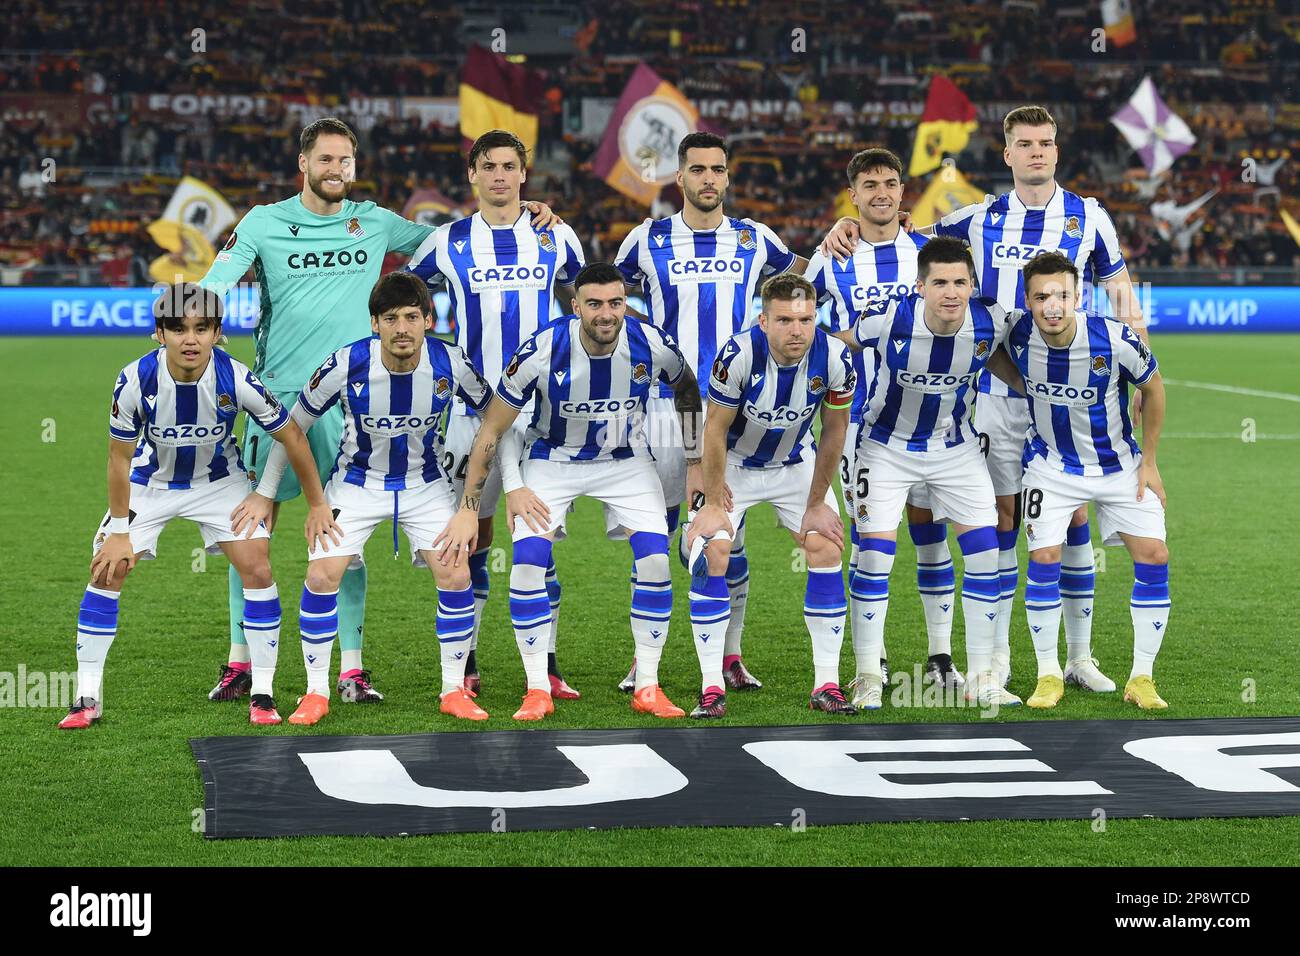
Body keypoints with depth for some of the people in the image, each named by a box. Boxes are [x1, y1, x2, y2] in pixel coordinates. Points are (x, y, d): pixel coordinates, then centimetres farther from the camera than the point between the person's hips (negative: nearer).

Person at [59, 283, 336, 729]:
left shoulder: (237, 380, -29)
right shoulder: (136, 380, -29)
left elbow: (291, 436, -14)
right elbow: (120, 458, -14)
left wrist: (317, 505, -7)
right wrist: (120, 531, -11)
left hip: (219, 480, 0)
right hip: (150, 481, 0)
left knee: (257, 569, -13)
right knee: (107, 572, -8)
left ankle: (262, 695, -2)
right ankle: (87, 699, 2)